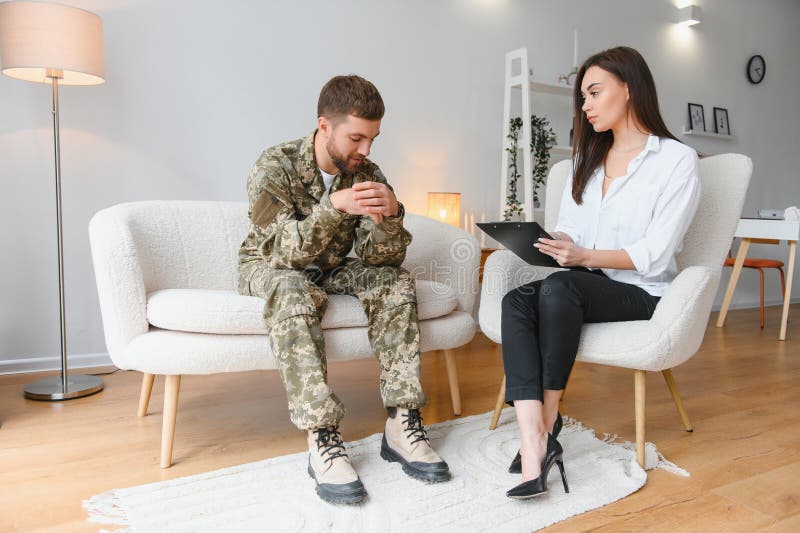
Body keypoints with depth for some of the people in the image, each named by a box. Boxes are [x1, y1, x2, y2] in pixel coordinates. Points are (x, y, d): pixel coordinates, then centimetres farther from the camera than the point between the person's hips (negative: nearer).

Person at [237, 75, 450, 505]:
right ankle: (322, 439, -37)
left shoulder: (367, 175, -9)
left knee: (395, 282, -21)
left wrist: (390, 215, -35)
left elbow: (380, 257, -14)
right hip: (269, 268, -3)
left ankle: (402, 423, -23)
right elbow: (284, 252, -30)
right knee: (292, 292, -37)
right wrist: (334, 207, -45)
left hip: (330, 270, 4)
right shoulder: (274, 167, -21)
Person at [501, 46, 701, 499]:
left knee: (559, 287, -34)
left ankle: (549, 419, -17)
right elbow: (568, 234, 11)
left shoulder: (678, 160, -2)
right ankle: (534, 452, -37)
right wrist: (549, 244, -12)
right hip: (588, 286, 5)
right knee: (517, 301, -27)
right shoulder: (587, 160, 19)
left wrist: (584, 256, -24)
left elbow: (655, 254, -12)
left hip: (642, 293, -5)